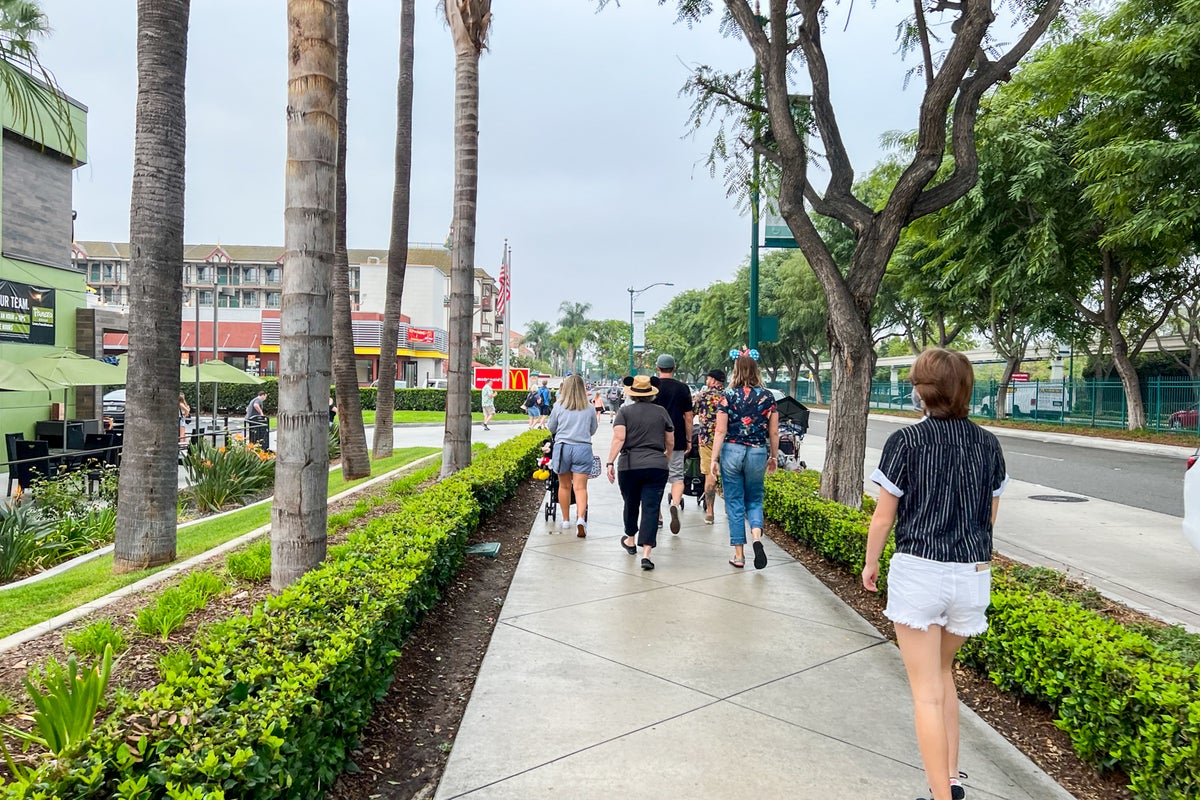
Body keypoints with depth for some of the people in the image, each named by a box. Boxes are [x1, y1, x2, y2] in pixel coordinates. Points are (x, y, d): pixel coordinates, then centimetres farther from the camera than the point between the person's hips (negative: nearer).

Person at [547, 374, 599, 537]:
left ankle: (566, 520, 24)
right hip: (583, 448, 0)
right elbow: (593, 430, 17)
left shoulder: (559, 406, 1)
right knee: (580, 487, -3)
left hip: (562, 447, 0)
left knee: (564, 485, 14)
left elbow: (551, 428, 13)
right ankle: (581, 518, -23)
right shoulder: (589, 409, 4)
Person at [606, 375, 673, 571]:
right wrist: (666, 458, 31)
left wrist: (610, 462, -13)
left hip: (630, 466, 0)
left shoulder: (624, 411, 1)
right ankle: (646, 553, -11)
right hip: (657, 466, 0)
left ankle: (630, 540, 40)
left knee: (631, 504, 19)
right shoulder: (662, 412, 8)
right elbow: (670, 442, 13)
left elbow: (619, 438, -12)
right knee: (651, 507, -2)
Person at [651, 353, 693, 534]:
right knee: (677, 476, 6)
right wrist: (689, 440, 11)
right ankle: (675, 504, -21)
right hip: (677, 441, 0)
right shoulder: (683, 388, 0)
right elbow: (688, 417, 2)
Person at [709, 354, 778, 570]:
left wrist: (714, 458, -3)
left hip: (732, 451, -1)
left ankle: (739, 555, 11)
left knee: (734, 503, 8)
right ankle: (757, 536, -10)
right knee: (754, 500, 17)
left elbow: (720, 431, -7)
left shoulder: (728, 396, -5)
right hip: (757, 453, 2)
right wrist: (774, 457, 16)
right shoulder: (768, 397, 1)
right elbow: (774, 433, 4)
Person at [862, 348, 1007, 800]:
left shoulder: (905, 442, -11)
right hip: (973, 575, 5)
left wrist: (870, 564, 8)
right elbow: (990, 515, 11)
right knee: (942, 670, 25)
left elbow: (883, 516, -7)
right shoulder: (988, 445, 2)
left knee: (927, 691, 5)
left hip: (919, 572, -5)